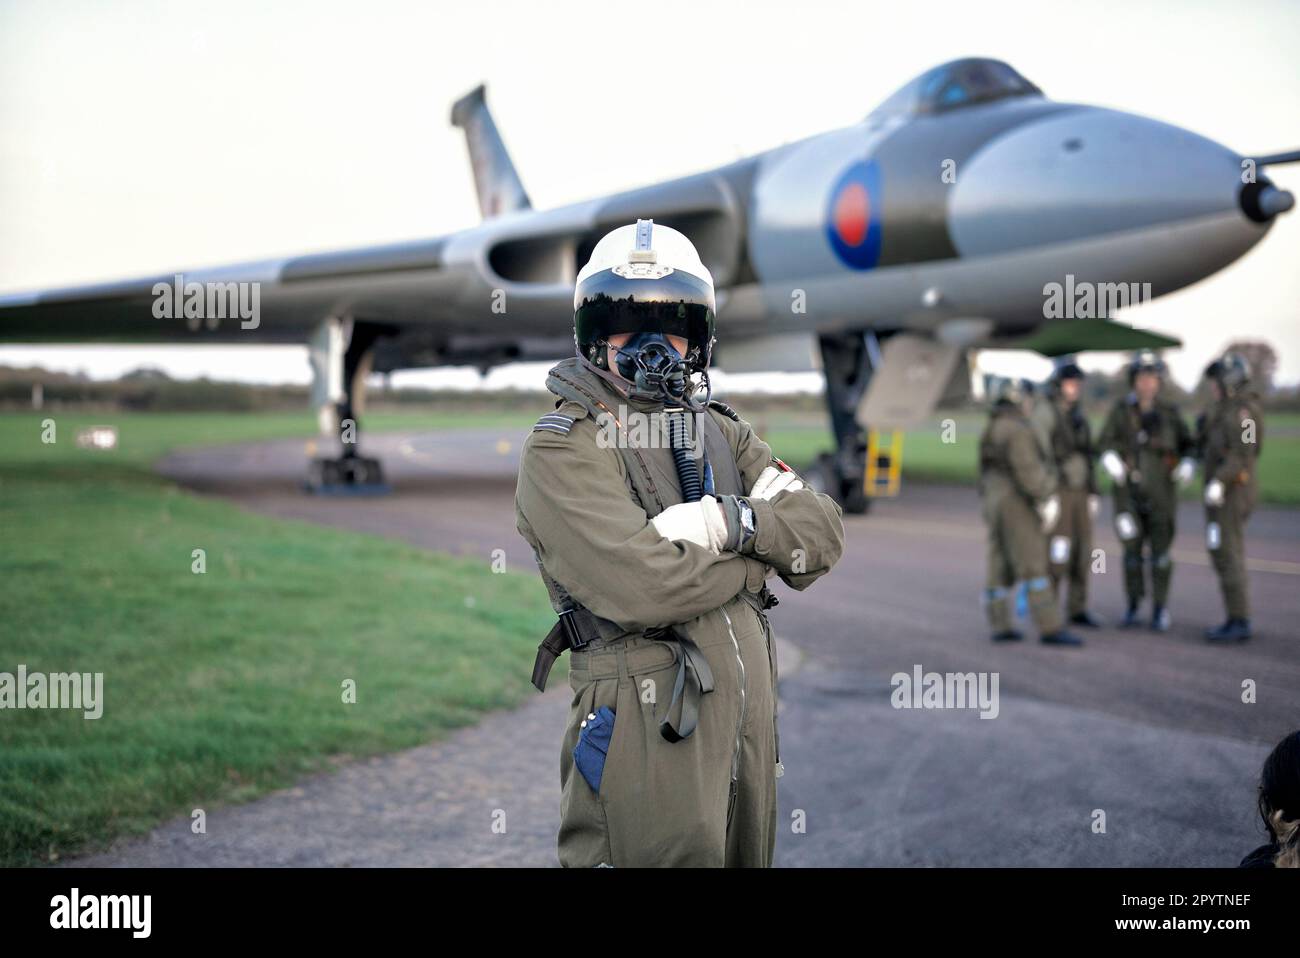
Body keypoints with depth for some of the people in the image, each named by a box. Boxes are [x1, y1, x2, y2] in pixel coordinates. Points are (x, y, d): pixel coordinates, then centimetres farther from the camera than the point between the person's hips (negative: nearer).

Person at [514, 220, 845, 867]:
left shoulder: (719, 431, 14)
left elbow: (824, 533, 2)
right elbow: (642, 586, -21)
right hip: (649, 735, -7)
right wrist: (766, 550, -6)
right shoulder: (561, 452, -8)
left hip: (751, 718, 7)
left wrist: (731, 522, -17)